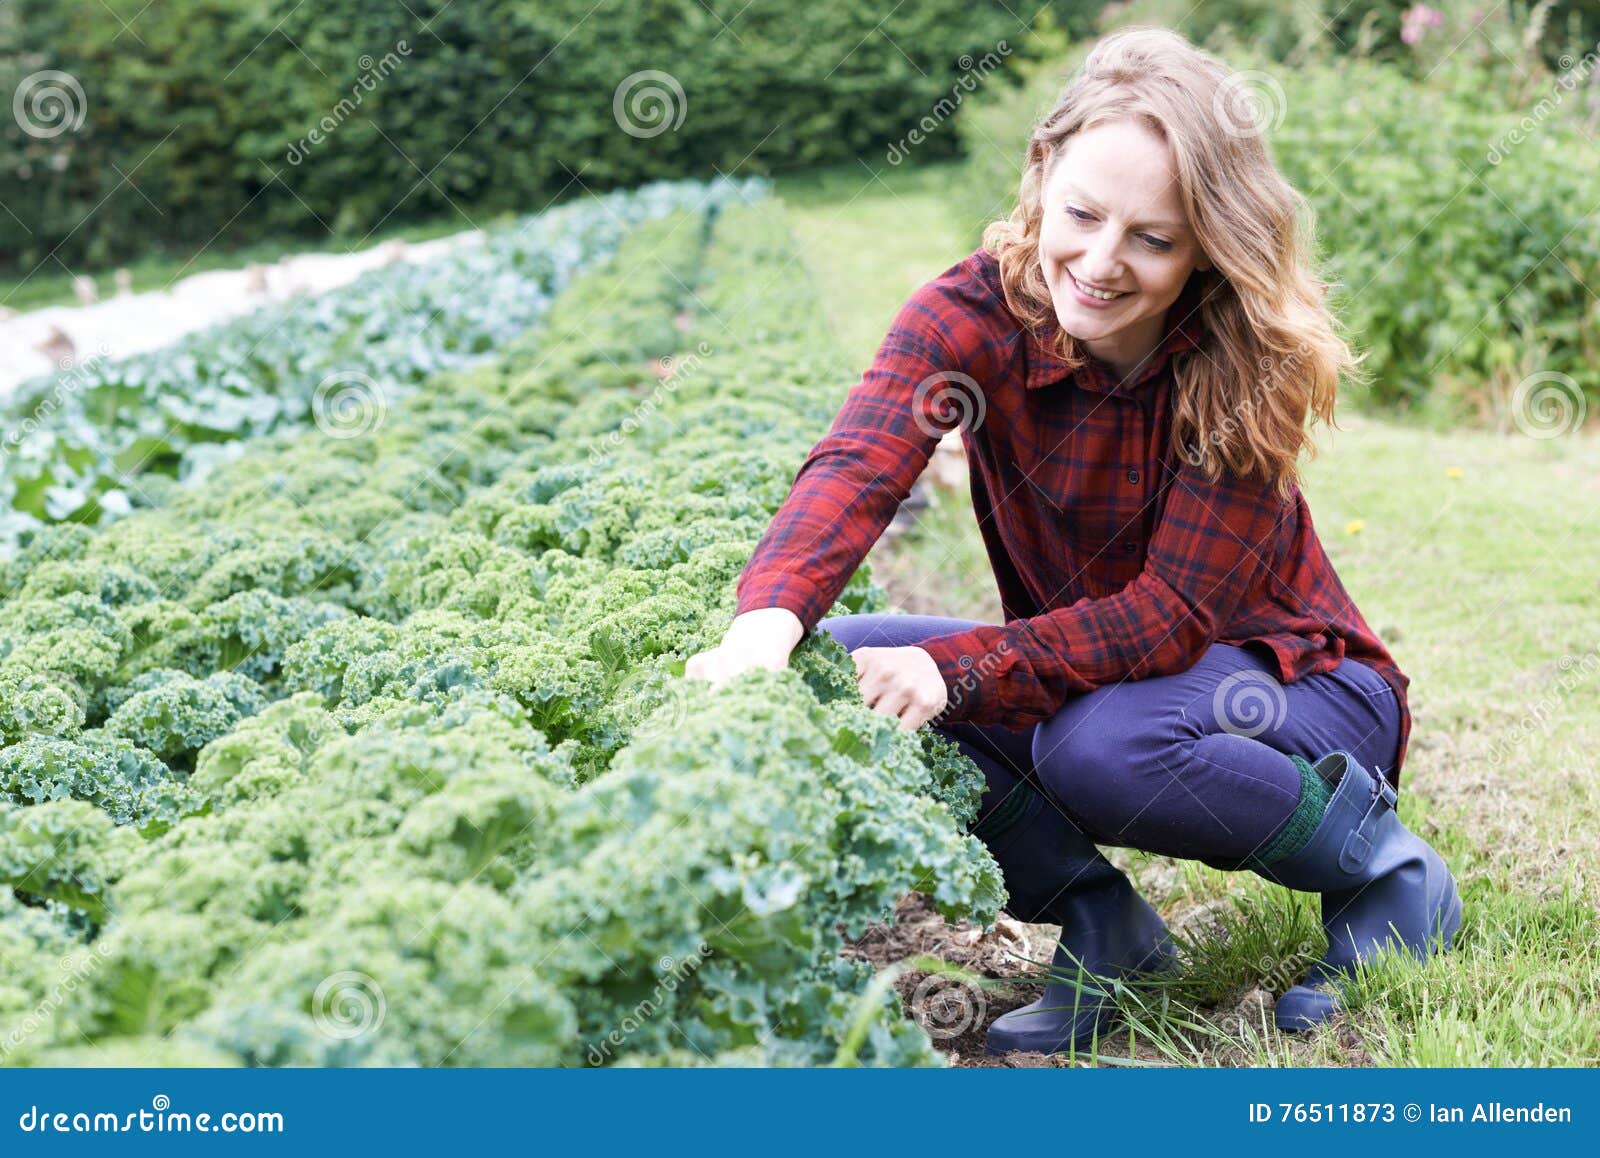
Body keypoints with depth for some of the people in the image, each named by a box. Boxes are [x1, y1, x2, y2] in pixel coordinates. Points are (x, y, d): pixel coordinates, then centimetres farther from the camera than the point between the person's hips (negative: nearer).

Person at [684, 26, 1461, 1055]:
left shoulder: (1247, 363, -23)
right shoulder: (973, 314, -17)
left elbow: (1175, 613, -27)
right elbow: (858, 466, -35)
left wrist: (957, 669, -41)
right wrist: (769, 619, -57)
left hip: (1285, 685, -4)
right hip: (1086, 669, 4)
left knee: (1101, 745, -37)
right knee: (836, 661, -19)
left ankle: (1378, 857, -7)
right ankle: (1099, 923, -5)